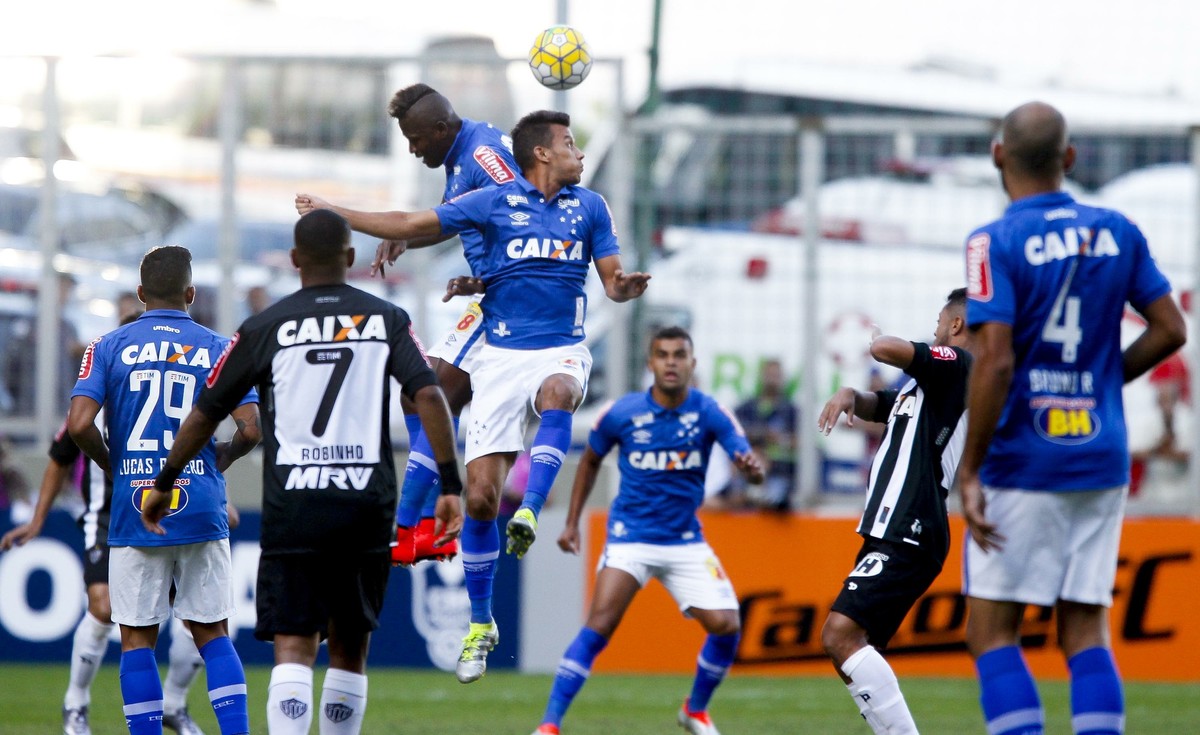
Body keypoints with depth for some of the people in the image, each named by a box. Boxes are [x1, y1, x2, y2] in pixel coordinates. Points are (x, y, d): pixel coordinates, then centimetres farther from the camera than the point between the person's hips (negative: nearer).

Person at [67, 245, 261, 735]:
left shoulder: (109, 347, 2)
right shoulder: (218, 348, 3)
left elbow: (79, 424, -9)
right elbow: (250, 429, -6)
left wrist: (112, 465, 9)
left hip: (134, 512, -1)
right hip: (202, 511, 1)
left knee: (137, 639, 5)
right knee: (212, 634, 9)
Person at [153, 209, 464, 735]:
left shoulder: (266, 327, 5)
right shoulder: (386, 319, 7)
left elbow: (204, 415, 10)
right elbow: (428, 396, -5)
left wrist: (164, 484, 22)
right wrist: (450, 485, -3)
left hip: (293, 506, -1)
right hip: (368, 504, 2)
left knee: (293, 647, -7)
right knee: (350, 648, 14)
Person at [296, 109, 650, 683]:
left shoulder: (589, 206, 9)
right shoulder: (495, 202, 4)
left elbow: (613, 279, 9)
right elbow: (412, 226, 8)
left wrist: (626, 287, -16)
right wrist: (331, 213, 5)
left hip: (562, 350, 1)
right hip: (501, 353, -1)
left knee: (557, 393, -39)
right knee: (480, 493, -6)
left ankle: (529, 512, -43)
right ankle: (480, 624, 7)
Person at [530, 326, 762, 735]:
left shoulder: (710, 413, -7)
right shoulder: (622, 413, -7)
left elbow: (746, 459, -18)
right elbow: (590, 460, 11)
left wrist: (752, 468, -43)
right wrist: (572, 522, 8)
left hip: (685, 541, 2)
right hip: (631, 536, -2)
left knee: (725, 625, -9)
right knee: (599, 626, -20)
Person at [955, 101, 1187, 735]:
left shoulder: (996, 243, -11)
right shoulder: (1116, 233, 5)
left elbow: (995, 361, -18)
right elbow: (1170, 330, 8)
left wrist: (969, 472, -14)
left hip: (1022, 462, -5)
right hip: (1102, 461, 5)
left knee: (992, 633, 1)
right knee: (1085, 633, 9)